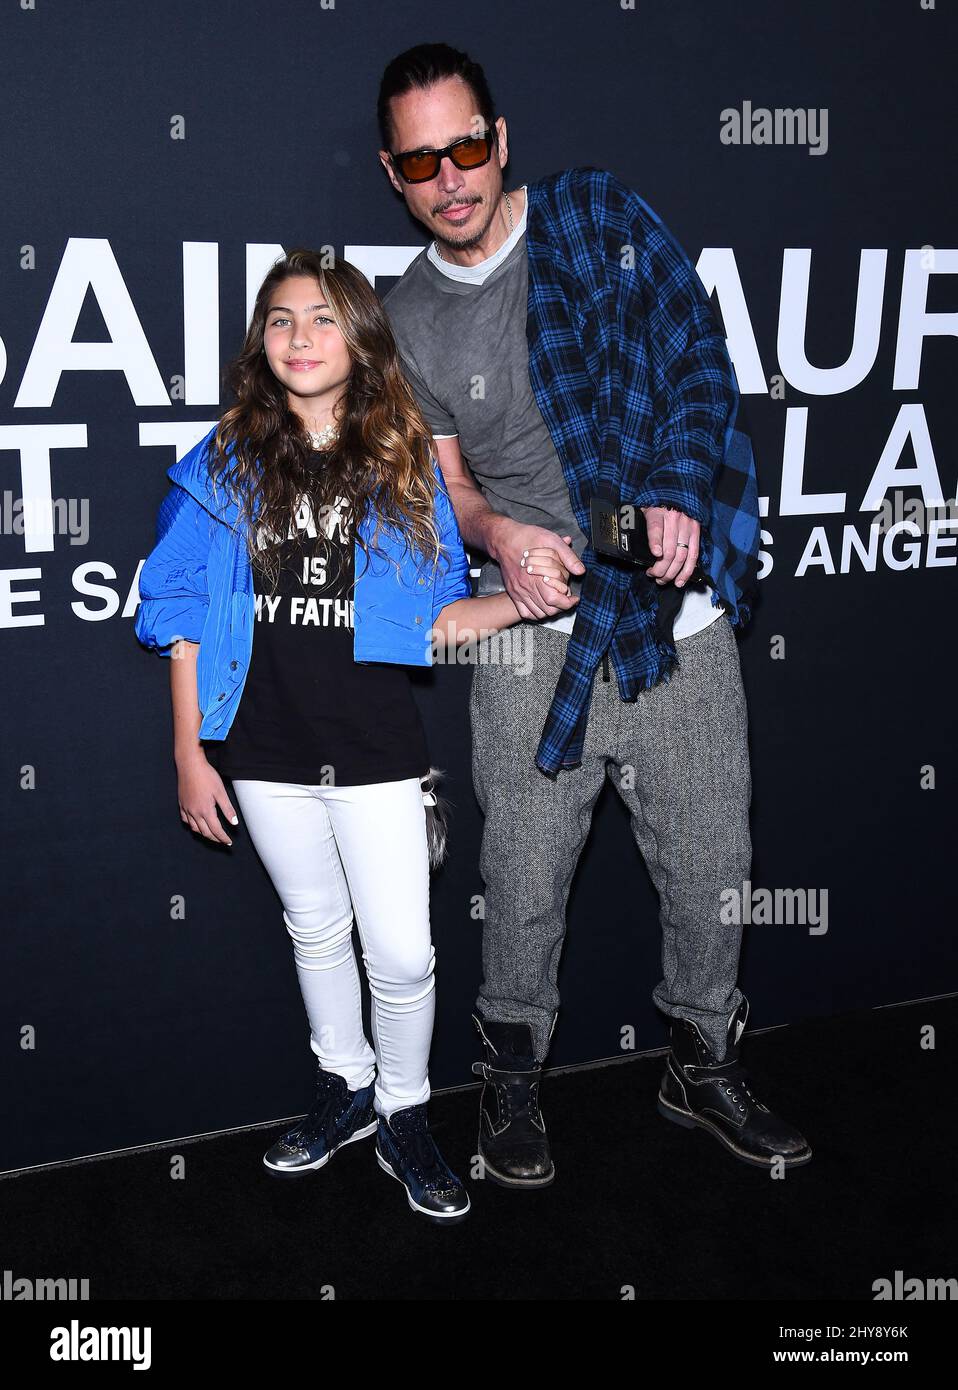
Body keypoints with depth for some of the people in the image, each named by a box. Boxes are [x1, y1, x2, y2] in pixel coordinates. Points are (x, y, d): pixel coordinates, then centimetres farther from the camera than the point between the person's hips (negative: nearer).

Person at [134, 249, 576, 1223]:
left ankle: (403, 1117, 25)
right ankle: (345, 1088, 40)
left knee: (403, 954, 0)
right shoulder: (228, 462, 1)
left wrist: (524, 599, -16)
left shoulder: (404, 464, 1)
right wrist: (189, 749, -2)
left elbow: (434, 620, 1)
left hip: (376, 749, -1)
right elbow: (185, 613, 2)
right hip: (264, 749, 1)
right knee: (315, 929, 18)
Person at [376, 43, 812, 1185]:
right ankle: (512, 1075, 32)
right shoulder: (409, 323, 5)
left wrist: (677, 491, -13)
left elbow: (702, 358, 2)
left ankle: (703, 1069, 34)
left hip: (680, 618, 1)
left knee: (711, 867, 10)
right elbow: (448, 482, 9)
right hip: (534, 634, 0)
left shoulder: (601, 216, 3)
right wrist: (496, 533, -14)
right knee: (525, 883, 6)